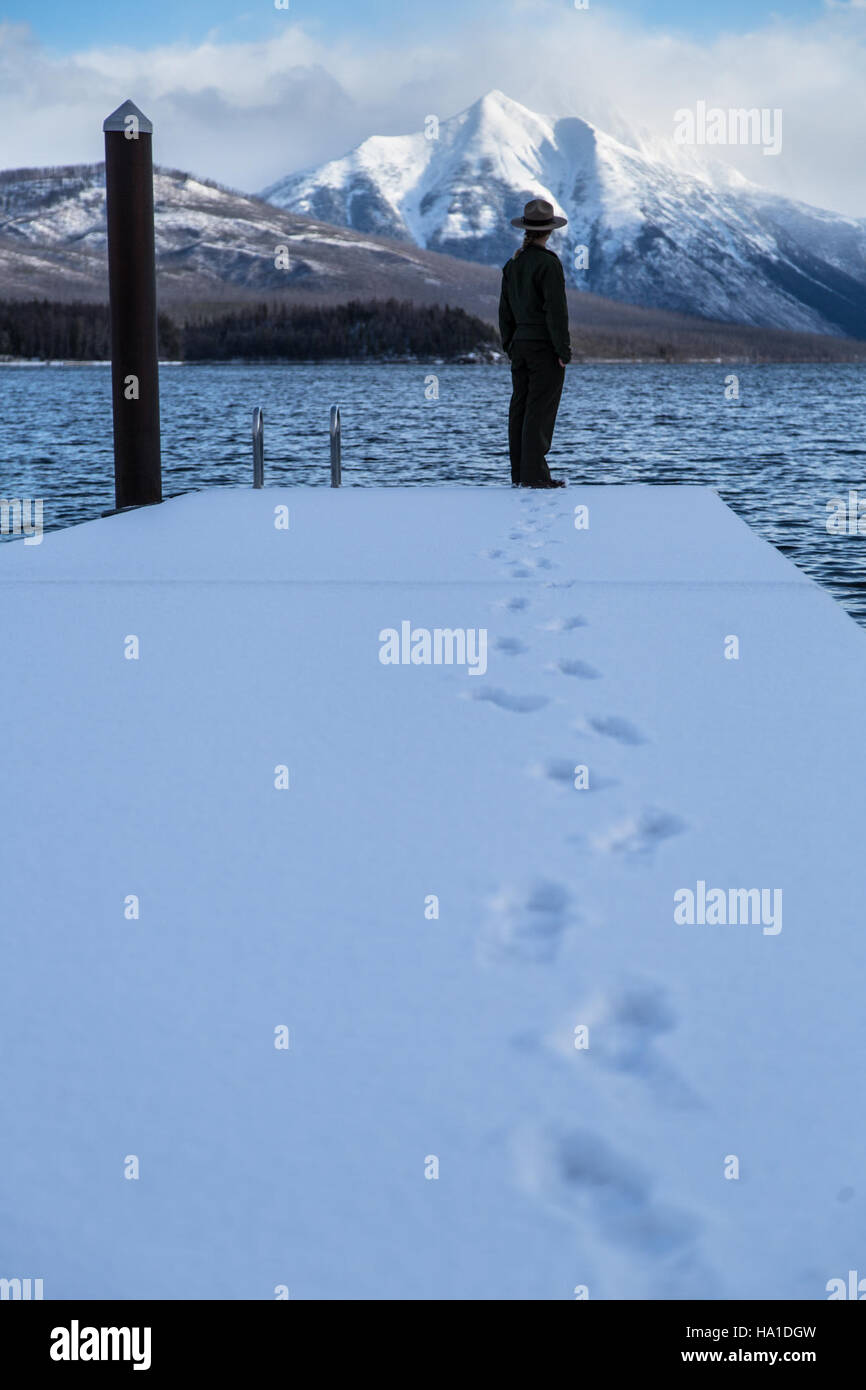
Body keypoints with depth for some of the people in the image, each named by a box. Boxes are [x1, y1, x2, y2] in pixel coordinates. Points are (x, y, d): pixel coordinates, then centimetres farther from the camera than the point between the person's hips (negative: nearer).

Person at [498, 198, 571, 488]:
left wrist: (509, 346, 19)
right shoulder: (548, 263, -12)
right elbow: (556, 309, -15)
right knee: (541, 410, -5)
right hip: (545, 344, -7)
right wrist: (563, 350, -11)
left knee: (519, 407, 9)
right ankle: (533, 474, -5)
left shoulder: (513, 264, 9)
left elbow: (505, 310, 13)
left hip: (520, 343, 7)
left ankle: (519, 473, 13)